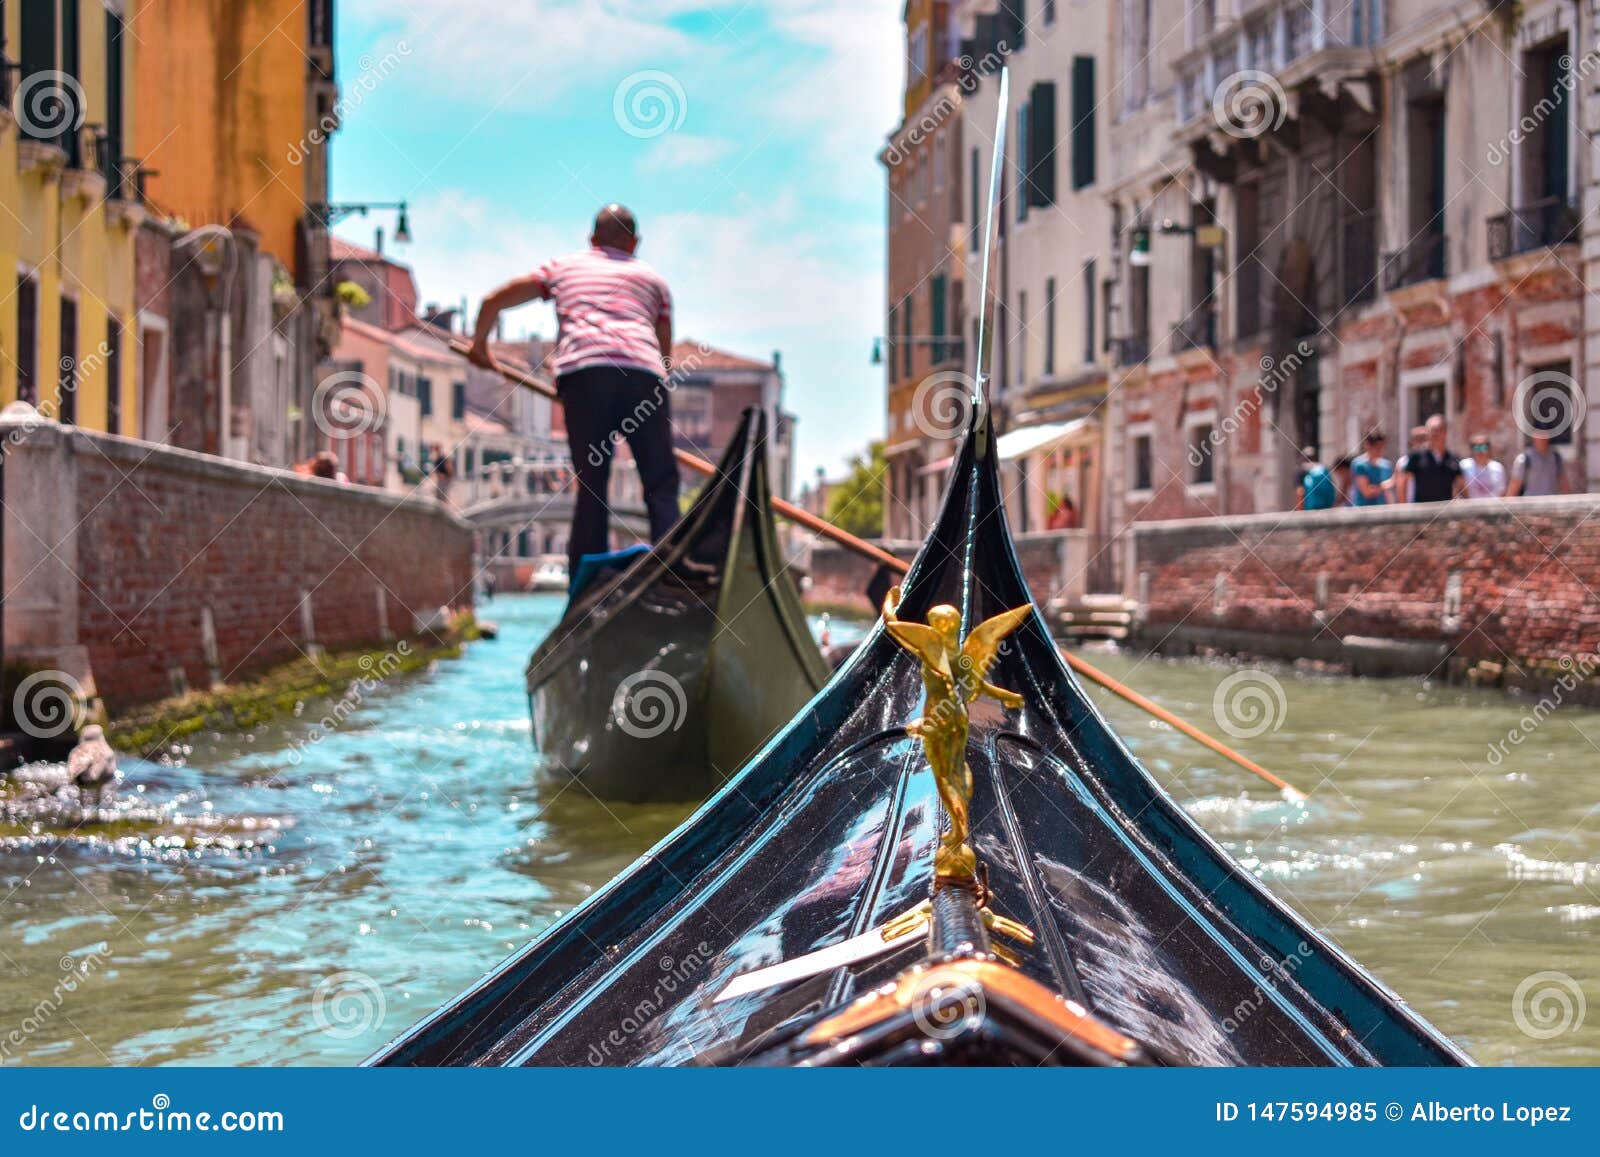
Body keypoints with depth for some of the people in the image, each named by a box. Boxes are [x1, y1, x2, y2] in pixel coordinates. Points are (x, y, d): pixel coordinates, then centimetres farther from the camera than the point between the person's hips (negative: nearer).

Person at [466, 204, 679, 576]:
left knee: (591, 488, 2)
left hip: (582, 369, 0)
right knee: (661, 487, 1)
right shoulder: (653, 278, 31)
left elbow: (494, 301, 34)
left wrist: (479, 345, 49)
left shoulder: (564, 267, 31)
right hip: (644, 373, 0)